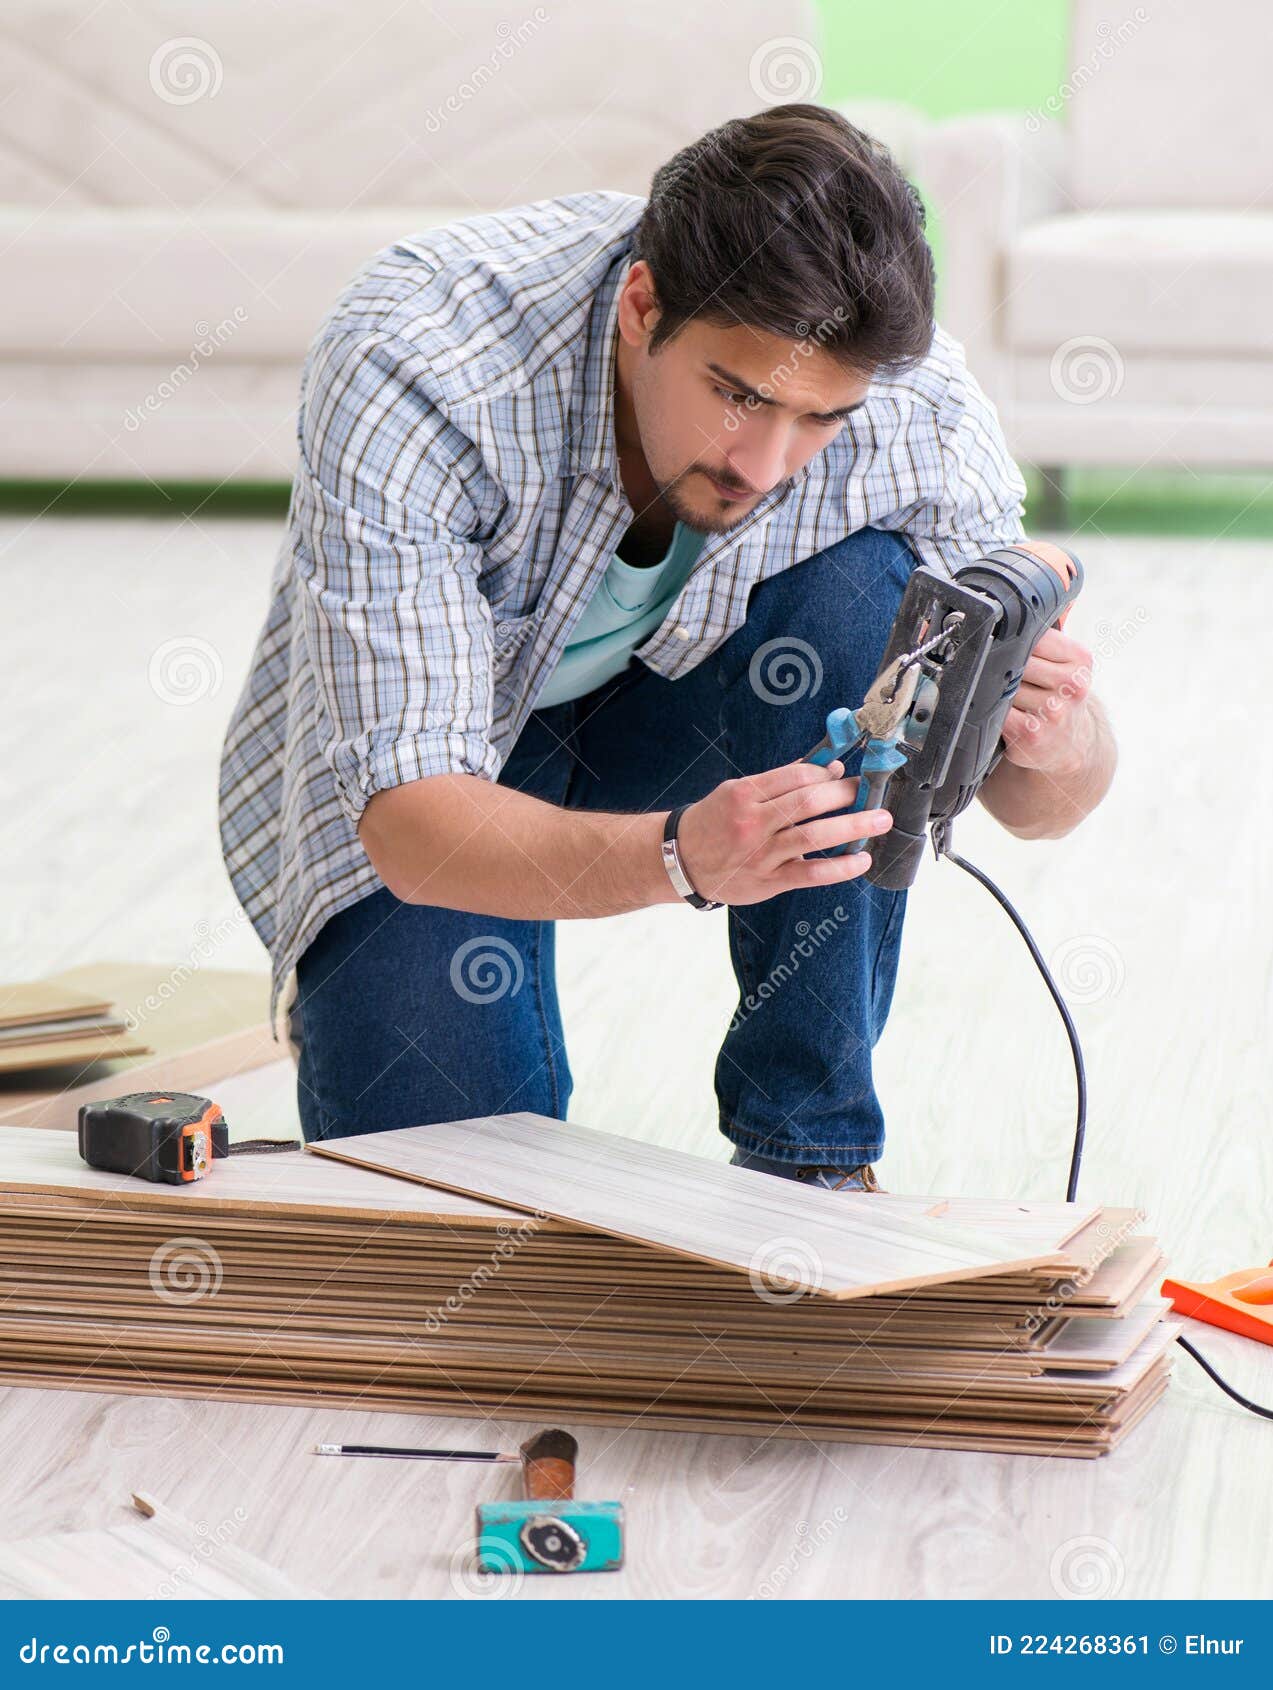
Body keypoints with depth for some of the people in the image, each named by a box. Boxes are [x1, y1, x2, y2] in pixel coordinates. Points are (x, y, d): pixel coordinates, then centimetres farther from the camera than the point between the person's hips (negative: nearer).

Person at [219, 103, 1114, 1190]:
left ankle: (808, 1143, -15)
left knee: (857, 595, -28)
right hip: (398, 795, -3)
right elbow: (413, 824, -38)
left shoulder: (918, 412, -26)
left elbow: (1037, 806, -17)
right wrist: (681, 856, -56)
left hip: (650, 715, 3)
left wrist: (1057, 745, -42)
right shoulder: (408, 376, -37)